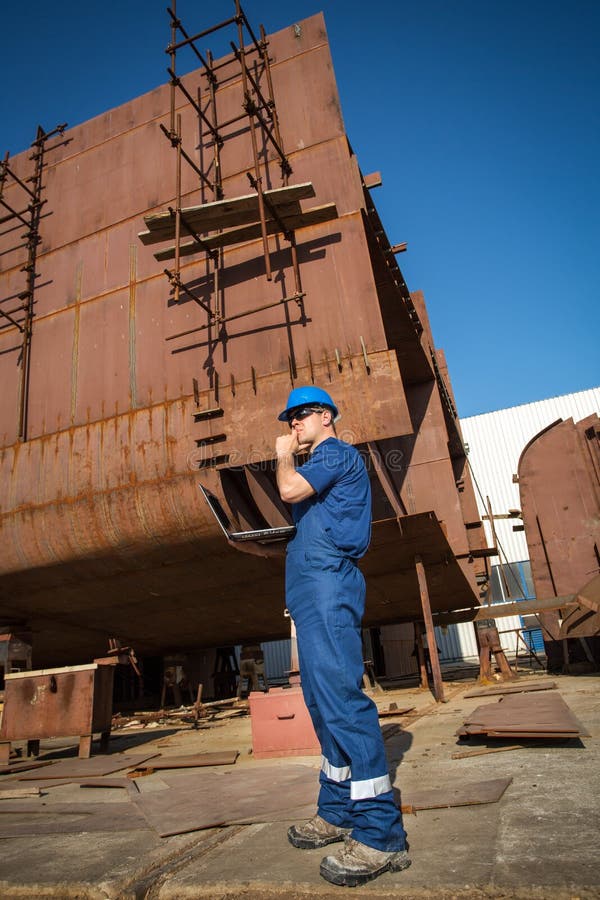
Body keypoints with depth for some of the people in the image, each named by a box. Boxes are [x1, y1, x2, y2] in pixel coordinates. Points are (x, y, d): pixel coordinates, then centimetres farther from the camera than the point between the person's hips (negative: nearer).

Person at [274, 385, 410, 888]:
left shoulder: (337, 452, -1)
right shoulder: (319, 467, 27)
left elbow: (291, 490, -14)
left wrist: (284, 456, 1)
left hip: (327, 582, -11)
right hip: (313, 590, 11)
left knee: (340, 695, -16)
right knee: (324, 700, 12)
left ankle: (381, 833, -11)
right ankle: (338, 812, 21)